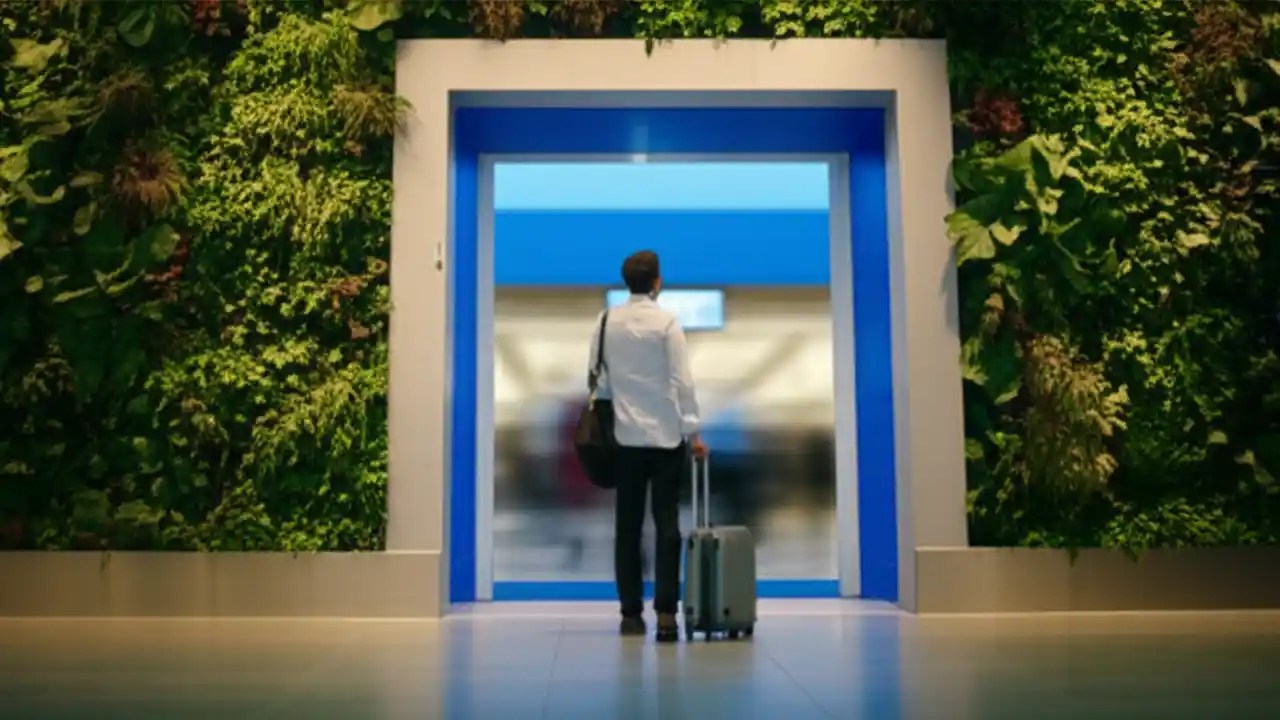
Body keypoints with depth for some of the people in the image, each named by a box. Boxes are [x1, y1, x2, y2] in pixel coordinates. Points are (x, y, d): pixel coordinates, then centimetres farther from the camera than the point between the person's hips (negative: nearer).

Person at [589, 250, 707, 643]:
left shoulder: (606, 323, 4)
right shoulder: (667, 322, -6)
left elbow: (598, 380, 6)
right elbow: (681, 381, -9)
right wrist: (693, 432, -5)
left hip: (626, 437, 3)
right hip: (666, 436, -3)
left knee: (628, 527, 8)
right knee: (666, 525, 0)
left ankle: (631, 613, 10)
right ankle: (665, 612, -7)